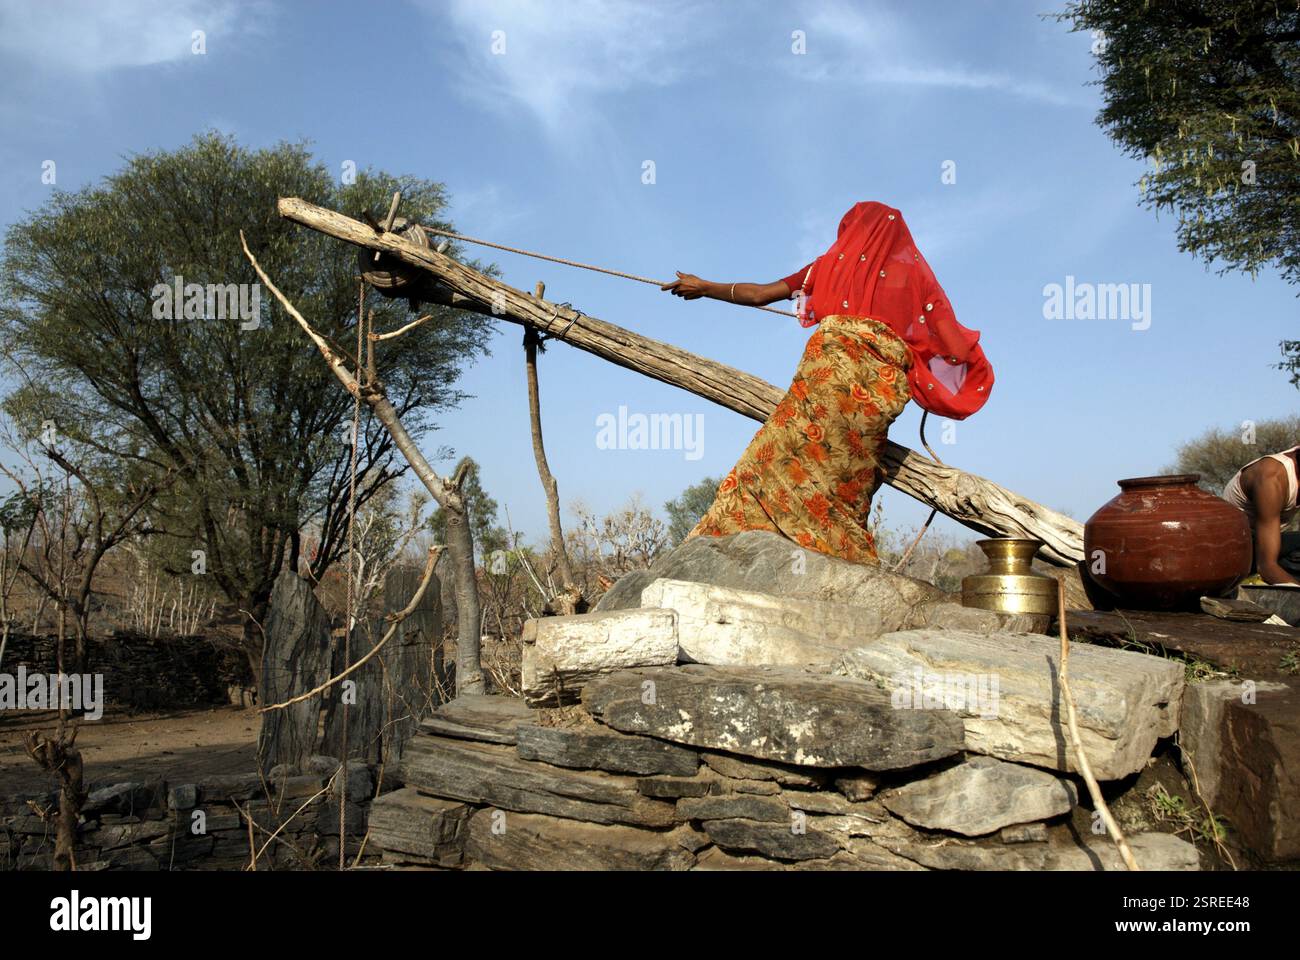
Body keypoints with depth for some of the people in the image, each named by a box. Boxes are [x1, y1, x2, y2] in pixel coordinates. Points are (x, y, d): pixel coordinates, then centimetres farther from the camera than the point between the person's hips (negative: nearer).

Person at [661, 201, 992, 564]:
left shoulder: (836, 261, 18)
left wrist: (705, 288, 35)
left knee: (777, 463, -7)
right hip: (884, 383, 3)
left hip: (832, 368, -3)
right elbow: (953, 343, 10)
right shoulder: (916, 271, 20)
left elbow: (759, 294, 21)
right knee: (848, 482, 8)